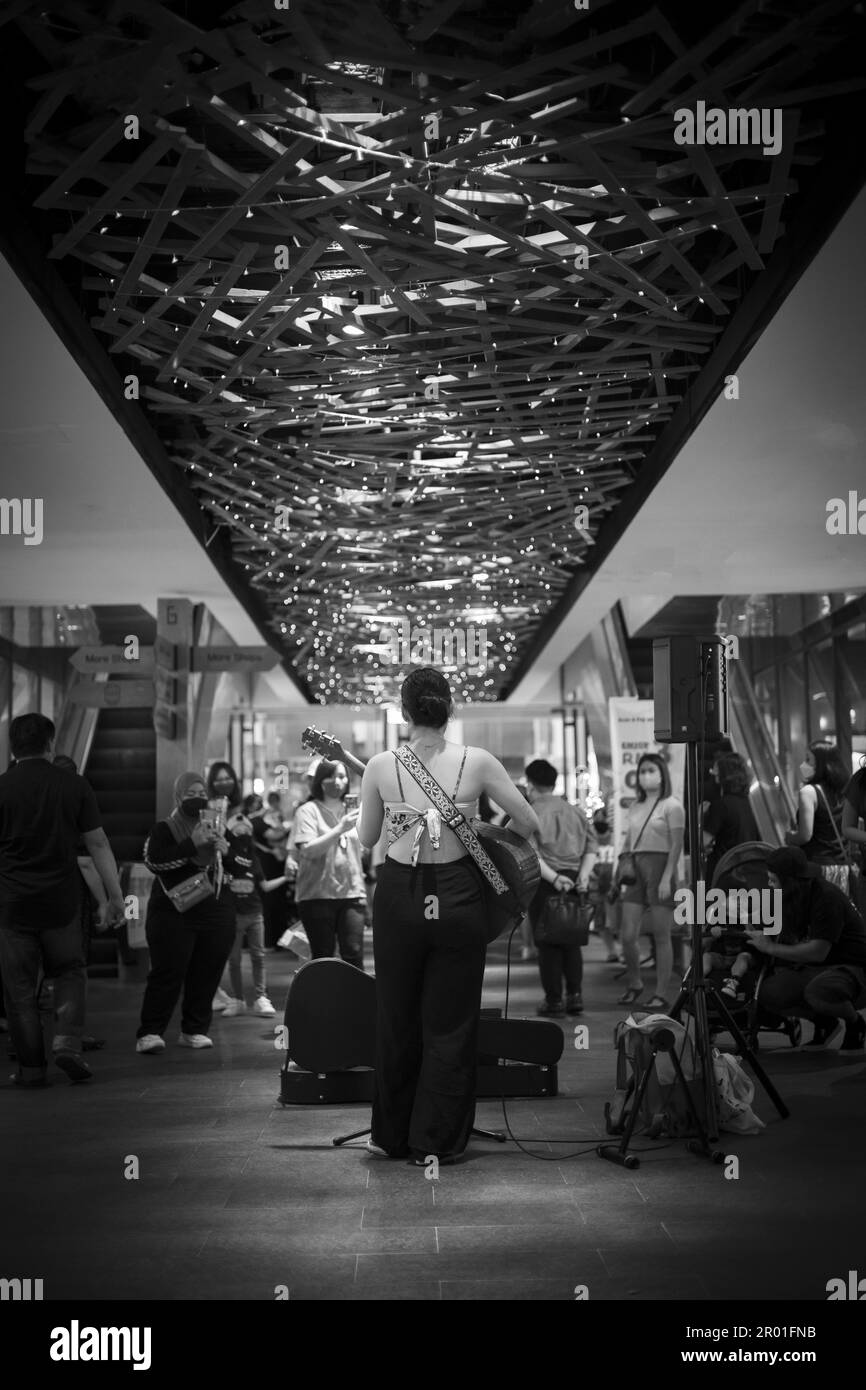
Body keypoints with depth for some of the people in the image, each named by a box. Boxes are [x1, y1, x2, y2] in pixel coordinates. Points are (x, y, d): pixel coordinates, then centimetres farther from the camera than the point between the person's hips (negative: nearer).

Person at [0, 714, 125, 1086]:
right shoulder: (75, 785, -2)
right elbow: (98, 844, -1)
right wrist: (115, 895, 5)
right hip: (62, 901, 1)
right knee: (70, 971, 18)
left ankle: (31, 1067, 10)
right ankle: (68, 1042, 0)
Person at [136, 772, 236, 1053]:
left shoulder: (218, 829, 17)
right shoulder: (164, 829, 3)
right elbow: (153, 860, -16)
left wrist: (226, 849, -5)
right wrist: (192, 845, -20)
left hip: (216, 913, 5)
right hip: (174, 912, -4)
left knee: (207, 974, 3)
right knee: (168, 974, -10)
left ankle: (194, 1030, 14)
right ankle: (150, 1033, -7)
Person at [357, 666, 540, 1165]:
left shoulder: (381, 767, -6)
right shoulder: (477, 762, -7)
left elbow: (367, 839, 7)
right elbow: (531, 826, -1)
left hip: (399, 896, 1)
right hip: (457, 896, -1)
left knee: (397, 1020, 15)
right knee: (450, 1024, 10)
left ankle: (394, 1136, 26)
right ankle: (437, 1141, 15)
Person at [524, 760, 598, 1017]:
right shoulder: (574, 811, 14)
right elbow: (592, 844, 7)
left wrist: (553, 877, -20)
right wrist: (583, 874, -2)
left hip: (545, 882, -5)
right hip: (575, 882, 5)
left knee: (547, 942, 2)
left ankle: (554, 1001, 2)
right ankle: (575, 994, 10)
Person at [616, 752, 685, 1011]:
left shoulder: (671, 805, -1)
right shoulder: (634, 807, 16)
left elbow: (676, 845, -7)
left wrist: (667, 877, -15)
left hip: (660, 866, -5)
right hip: (636, 869, 5)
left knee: (661, 936, -2)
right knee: (628, 936, -1)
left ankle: (661, 994, 3)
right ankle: (634, 984, 19)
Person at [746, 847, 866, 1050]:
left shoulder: (827, 897, -23)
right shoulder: (791, 899, 2)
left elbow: (818, 951, -26)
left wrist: (771, 948, -20)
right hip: (813, 969, 7)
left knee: (819, 991, -39)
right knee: (769, 993, -16)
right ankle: (823, 1023, 9)